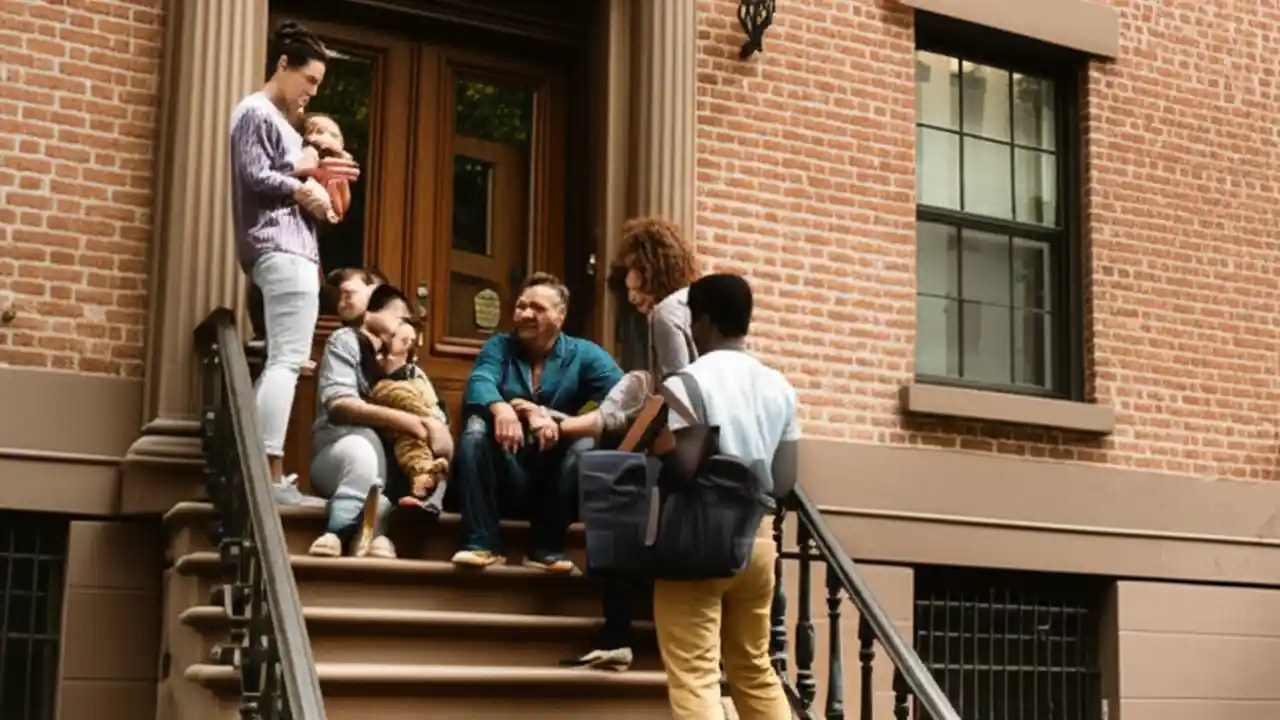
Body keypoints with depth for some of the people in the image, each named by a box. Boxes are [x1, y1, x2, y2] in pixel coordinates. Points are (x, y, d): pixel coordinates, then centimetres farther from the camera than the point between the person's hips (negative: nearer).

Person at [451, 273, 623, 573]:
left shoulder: (584, 354, 4)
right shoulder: (499, 346, 8)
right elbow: (479, 382, -14)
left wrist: (559, 421, -32)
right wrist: (500, 408, -40)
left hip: (556, 478, -1)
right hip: (505, 478, 1)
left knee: (587, 442, -27)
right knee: (476, 428, -24)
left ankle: (546, 548, -22)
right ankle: (481, 543, -29)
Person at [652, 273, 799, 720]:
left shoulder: (685, 383, -10)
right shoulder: (779, 387, 8)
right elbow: (784, 482, 8)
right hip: (758, 537, 6)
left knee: (694, 677, -5)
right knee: (754, 670, 17)